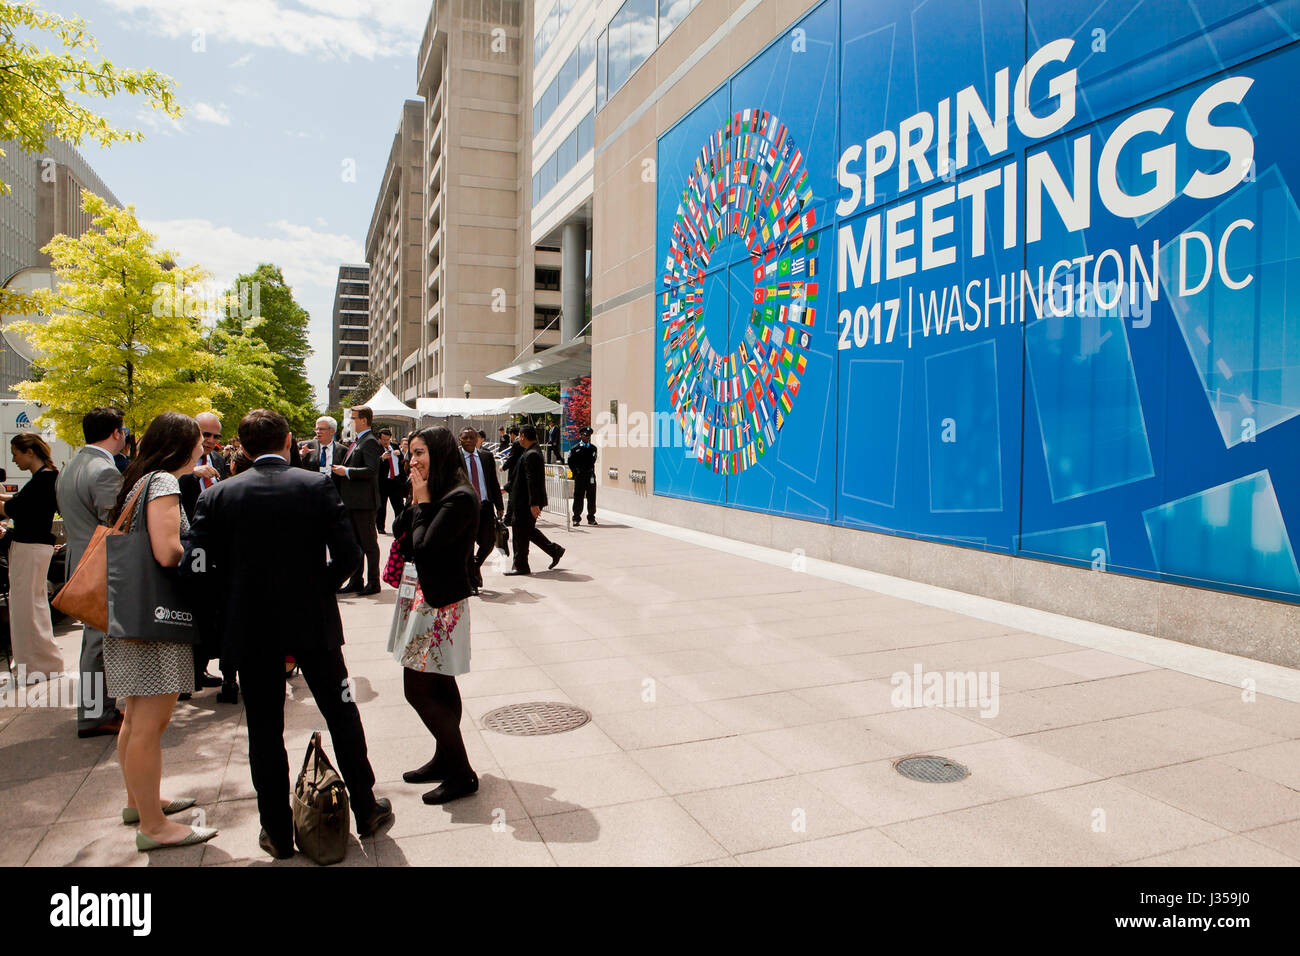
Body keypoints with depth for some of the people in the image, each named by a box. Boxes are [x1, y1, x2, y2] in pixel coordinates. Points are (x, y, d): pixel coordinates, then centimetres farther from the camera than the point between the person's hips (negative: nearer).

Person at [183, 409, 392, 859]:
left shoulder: (217, 496, -5)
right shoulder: (318, 486, -8)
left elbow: (198, 571, -10)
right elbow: (348, 555, -13)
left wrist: (241, 594, 6)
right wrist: (319, 586, 4)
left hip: (250, 629, 1)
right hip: (313, 622, 0)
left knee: (265, 730, 13)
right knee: (341, 713, 15)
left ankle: (278, 832, 23)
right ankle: (366, 811, 25)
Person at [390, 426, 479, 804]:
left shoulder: (460, 498, -17)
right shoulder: (433, 494, 11)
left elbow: (425, 546, -23)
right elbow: (405, 542, 9)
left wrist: (421, 501, -13)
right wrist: (415, 502, -1)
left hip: (439, 603, -9)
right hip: (424, 598, 9)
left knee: (418, 688, -5)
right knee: (439, 686, 16)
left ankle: (461, 773, 5)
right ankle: (446, 760, 28)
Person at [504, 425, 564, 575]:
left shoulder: (530, 455, -19)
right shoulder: (533, 453, 14)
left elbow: (533, 481, -23)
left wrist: (534, 504, -25)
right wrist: (507, 488, 28)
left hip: (526, 503, -10)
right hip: (522, 502, 10)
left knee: (520, 532, -1)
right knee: (528, 530, 18)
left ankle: (520, 566, 8)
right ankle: (555, 550, 23)